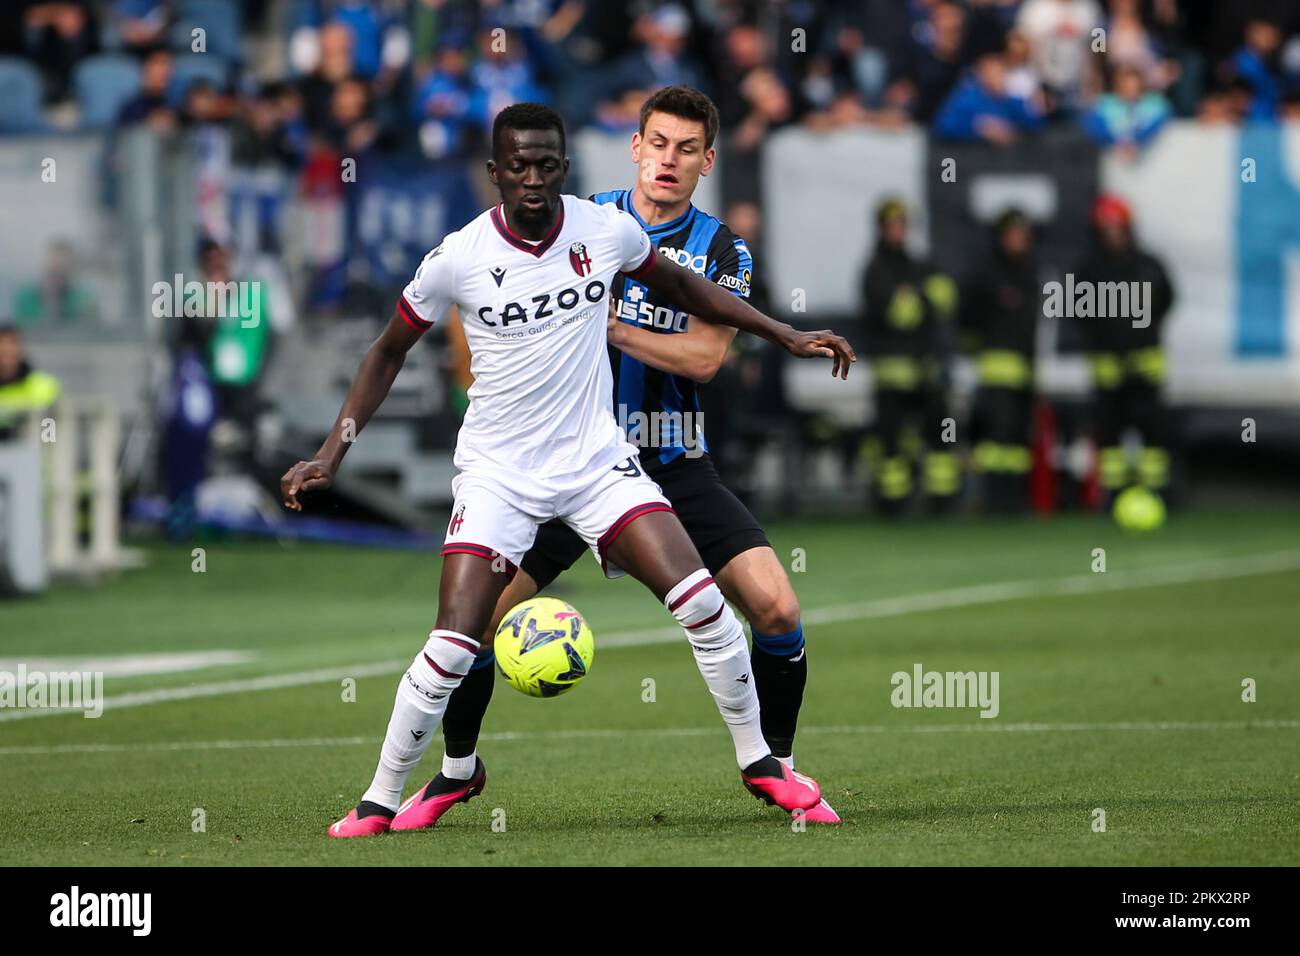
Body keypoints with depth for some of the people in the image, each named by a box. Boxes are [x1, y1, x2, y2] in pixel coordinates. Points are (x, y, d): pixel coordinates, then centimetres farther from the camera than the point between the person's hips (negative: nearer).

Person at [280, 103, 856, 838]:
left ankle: (759, 763, 7)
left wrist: (787, 337, 14)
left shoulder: (607, 231, -6)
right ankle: (380, 803, 4)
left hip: (597, 459, 2)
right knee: (452, 648, -13)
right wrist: (331, 458, -3)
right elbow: (390, 354, 3)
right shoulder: (457, 260, -12)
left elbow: (681, 286, 15)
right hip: (498, 471, -2)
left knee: (701, 601, -11)